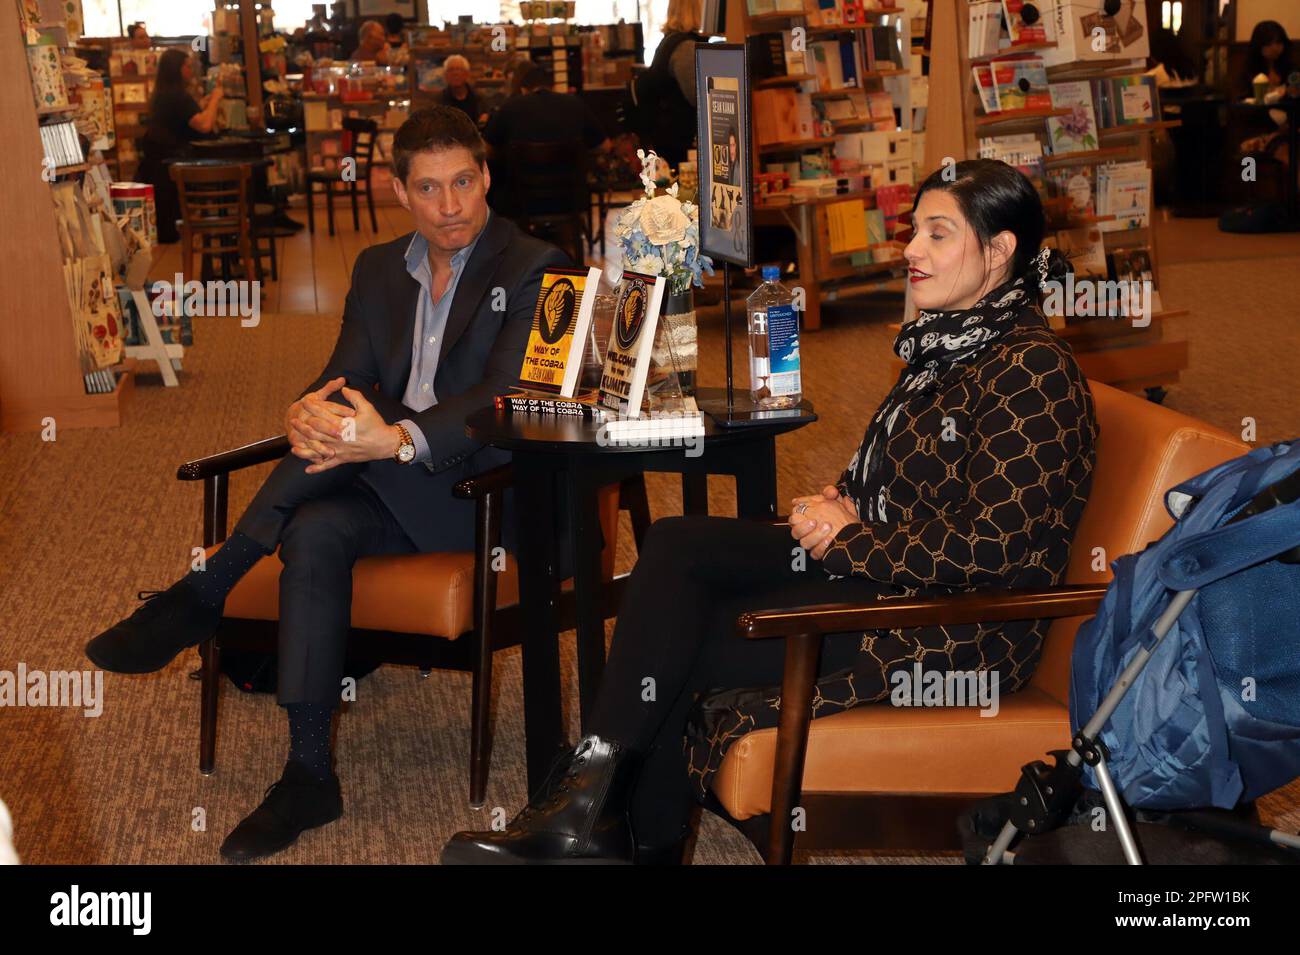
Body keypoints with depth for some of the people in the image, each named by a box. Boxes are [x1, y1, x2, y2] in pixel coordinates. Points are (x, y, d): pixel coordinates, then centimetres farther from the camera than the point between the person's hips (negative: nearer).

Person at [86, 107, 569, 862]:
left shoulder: (535, 268, -4)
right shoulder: (379, 270, 15)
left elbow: (508, 402, -17)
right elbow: (345, 378, 6)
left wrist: (396, 440, -34)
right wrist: (306, 416, -21)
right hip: (388, 488, 5)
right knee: (316, 533, -29)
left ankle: (201, 596, -18)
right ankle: (309, 773, -26)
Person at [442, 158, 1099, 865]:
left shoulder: (1031, 370, -16)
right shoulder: (947, 343, 14)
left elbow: (998, 545, -23)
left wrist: (847, 539, -15)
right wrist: (838, 503, 3)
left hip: (957, 623, -9)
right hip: (882, 569, 9)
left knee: (682, 645, -15)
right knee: (676, 544, -10)